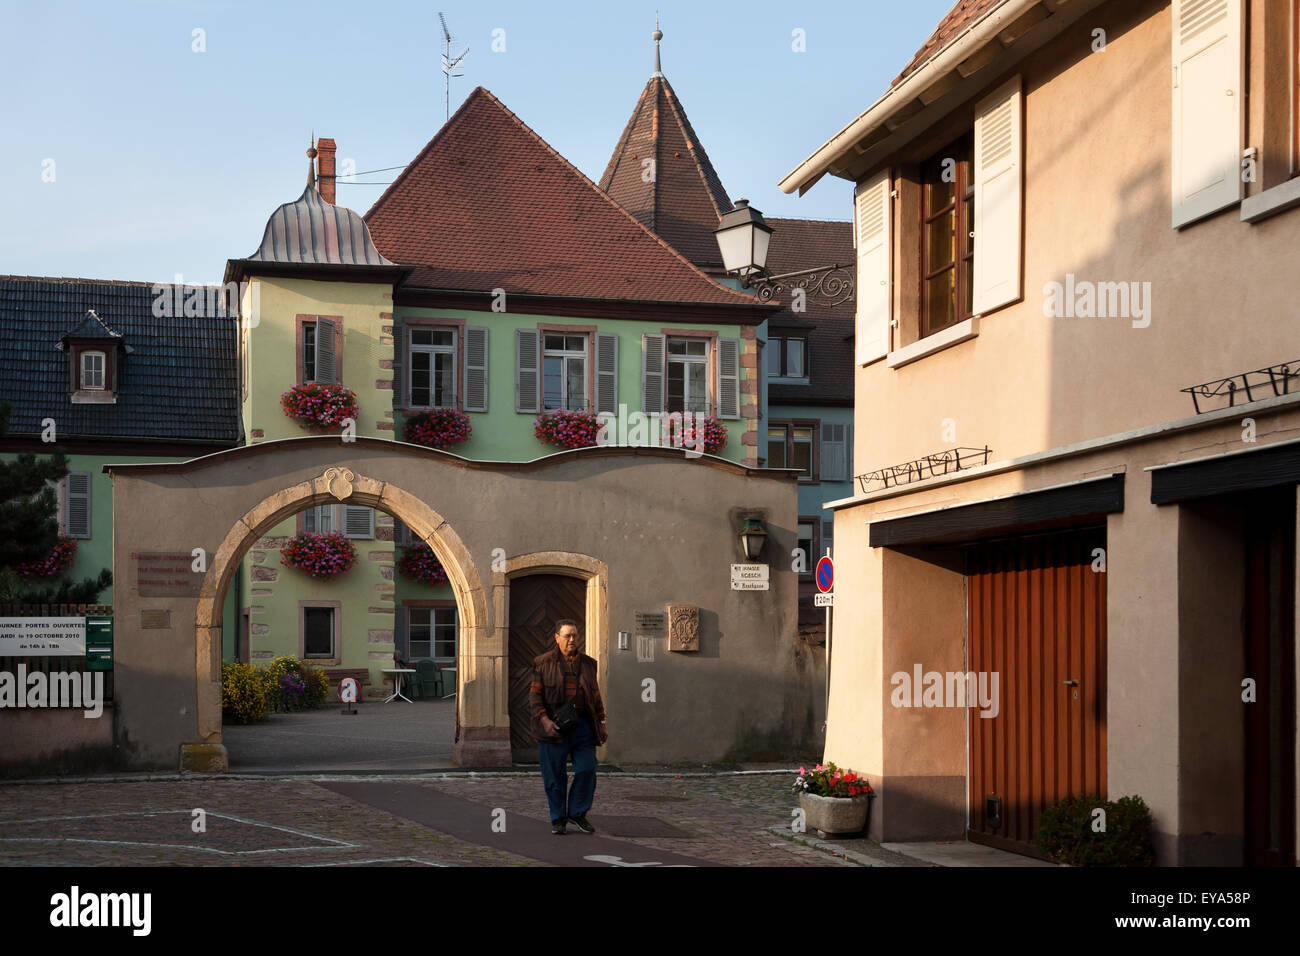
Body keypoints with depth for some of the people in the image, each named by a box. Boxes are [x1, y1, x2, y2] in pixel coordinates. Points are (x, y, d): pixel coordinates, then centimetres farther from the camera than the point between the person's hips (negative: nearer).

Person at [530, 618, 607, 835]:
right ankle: (558, 819, 12)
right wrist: (545, 720, -12)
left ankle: (577, 813, 13)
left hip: (582, 725, 3)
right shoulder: (544, 663, 3)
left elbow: (596, 695, 18)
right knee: (555, 775, 1)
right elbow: (535, 695, -1)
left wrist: (601, 724, 13)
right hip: (554, 726, -3)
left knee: (587, 770, -4)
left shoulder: (587, 663, 14)